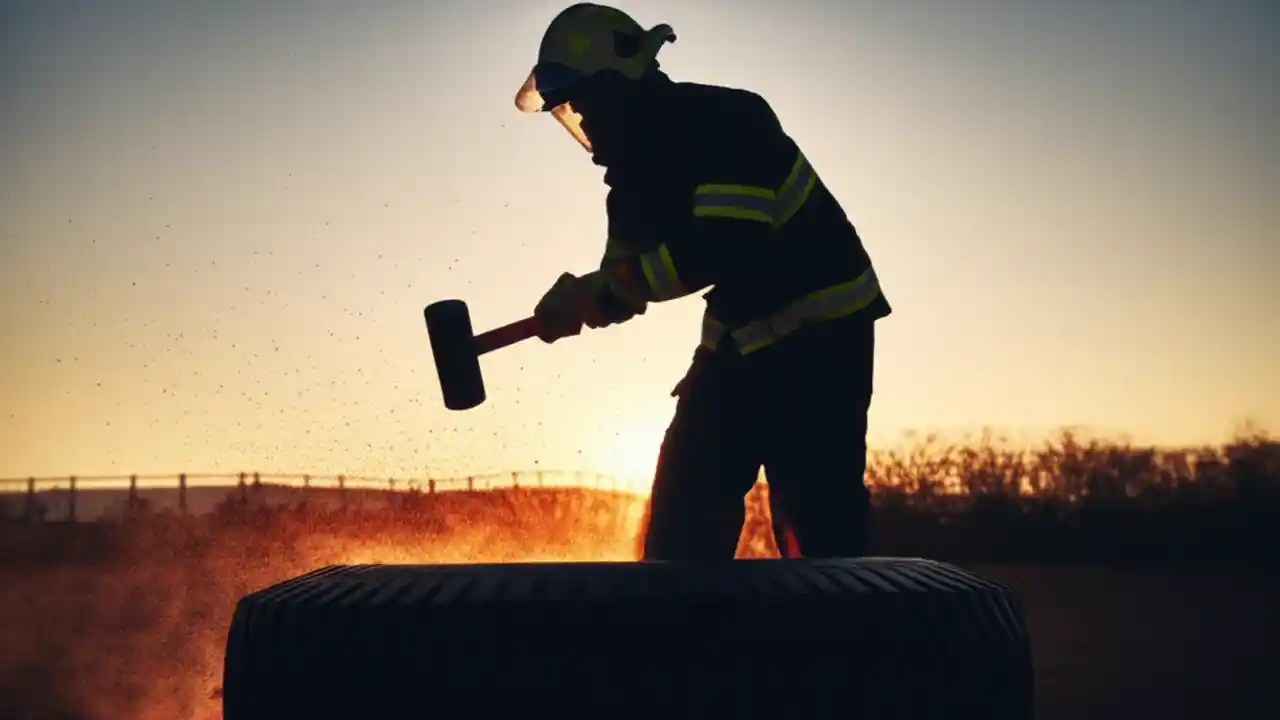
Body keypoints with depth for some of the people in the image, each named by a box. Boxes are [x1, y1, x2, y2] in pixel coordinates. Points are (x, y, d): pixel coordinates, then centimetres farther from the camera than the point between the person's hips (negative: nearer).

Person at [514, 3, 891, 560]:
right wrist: (581, 298, -13)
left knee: (813, 514, -11)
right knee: (685, 500, 7)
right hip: (740, 334, 9)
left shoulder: (726, 123, -21)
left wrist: (609, 287, -25)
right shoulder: (642, 152, 5)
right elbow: (633, 259, 8)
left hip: (819, 329, -9)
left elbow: (730, 245, -32)